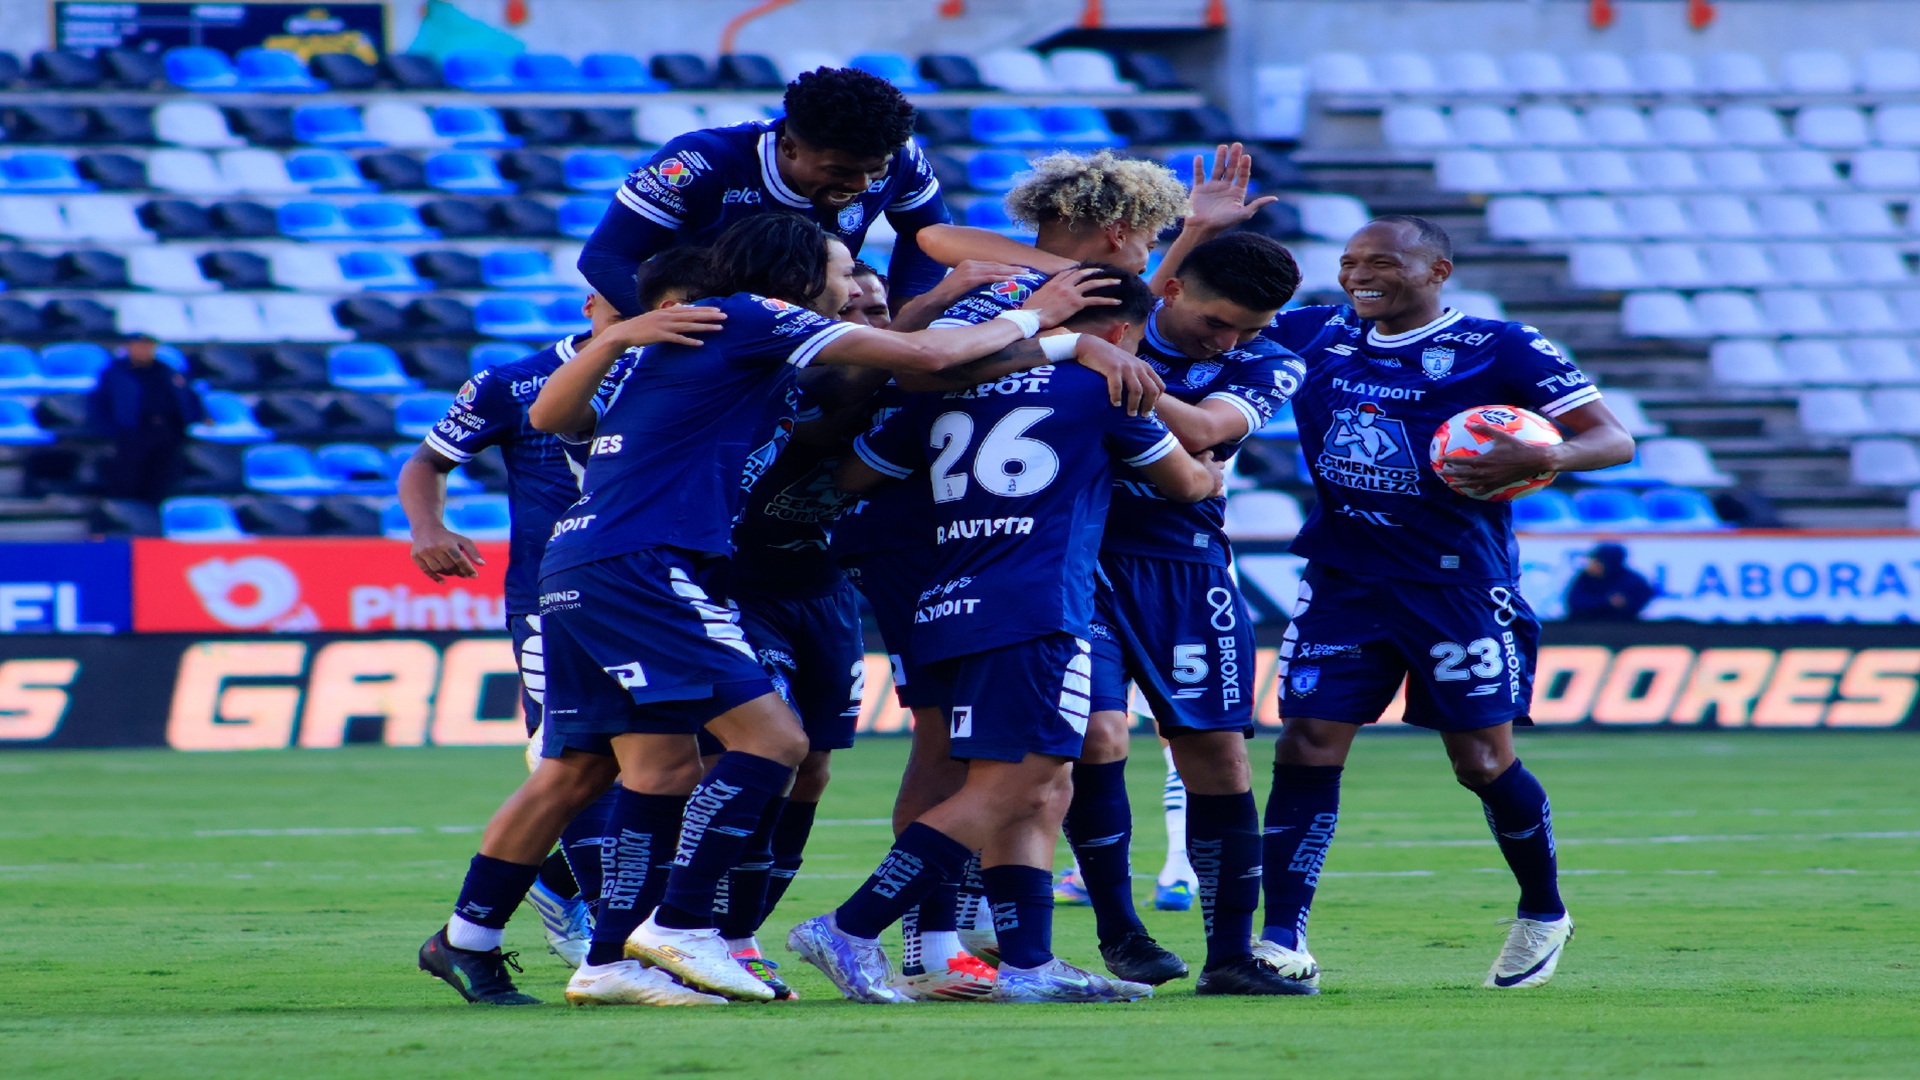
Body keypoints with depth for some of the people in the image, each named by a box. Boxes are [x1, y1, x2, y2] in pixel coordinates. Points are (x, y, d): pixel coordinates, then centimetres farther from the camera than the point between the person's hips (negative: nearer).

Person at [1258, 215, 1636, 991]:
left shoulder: (1498, 350, -6)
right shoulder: (1313, 337, 8)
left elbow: (1614, 439, -7)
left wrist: (1538, 458, -27)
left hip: (1458, 583, -4)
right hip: (1342, 578, 4)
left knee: (1483, 760, 1)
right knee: (1306, 746, -7)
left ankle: (1543, 914, 26)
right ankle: (1282, 940, -6)